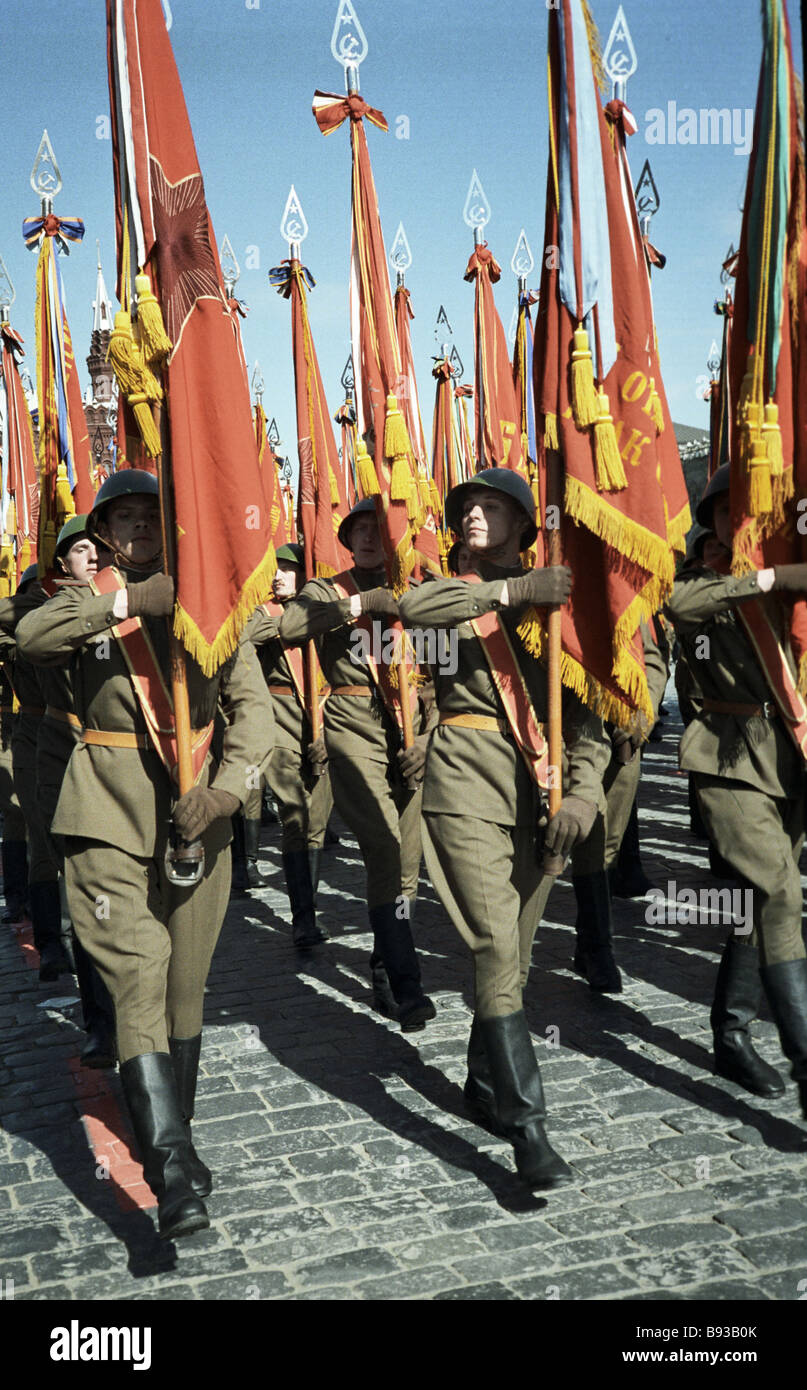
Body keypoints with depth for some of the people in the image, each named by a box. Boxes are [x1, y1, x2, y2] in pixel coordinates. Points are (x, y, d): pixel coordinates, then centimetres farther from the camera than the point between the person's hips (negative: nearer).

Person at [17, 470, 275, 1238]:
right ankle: (175, 1168, -13)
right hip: (110, 806, -1)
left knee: (185, 978, 7)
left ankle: (171, 1139, 24)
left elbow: (252, 703, 0)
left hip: (196, 803, 2)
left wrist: (224, 787, -16)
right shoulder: (85, 602, 9)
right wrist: (127, 599, -23)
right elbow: (31, 636, -15)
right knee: (137, 971, -13)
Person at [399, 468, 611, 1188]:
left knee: (515, 948, 9)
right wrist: (514, 590, -18)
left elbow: (587, 709, 6)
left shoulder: (559, 601, 13)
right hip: (468, 782, -3)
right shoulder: (459, 593, 10)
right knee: (498, 945, -12)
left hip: (541, 788, 3)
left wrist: (584, 792, -8)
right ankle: (528, 1126, -8)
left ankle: (485, 1085, 29)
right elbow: (413, 606, -17)